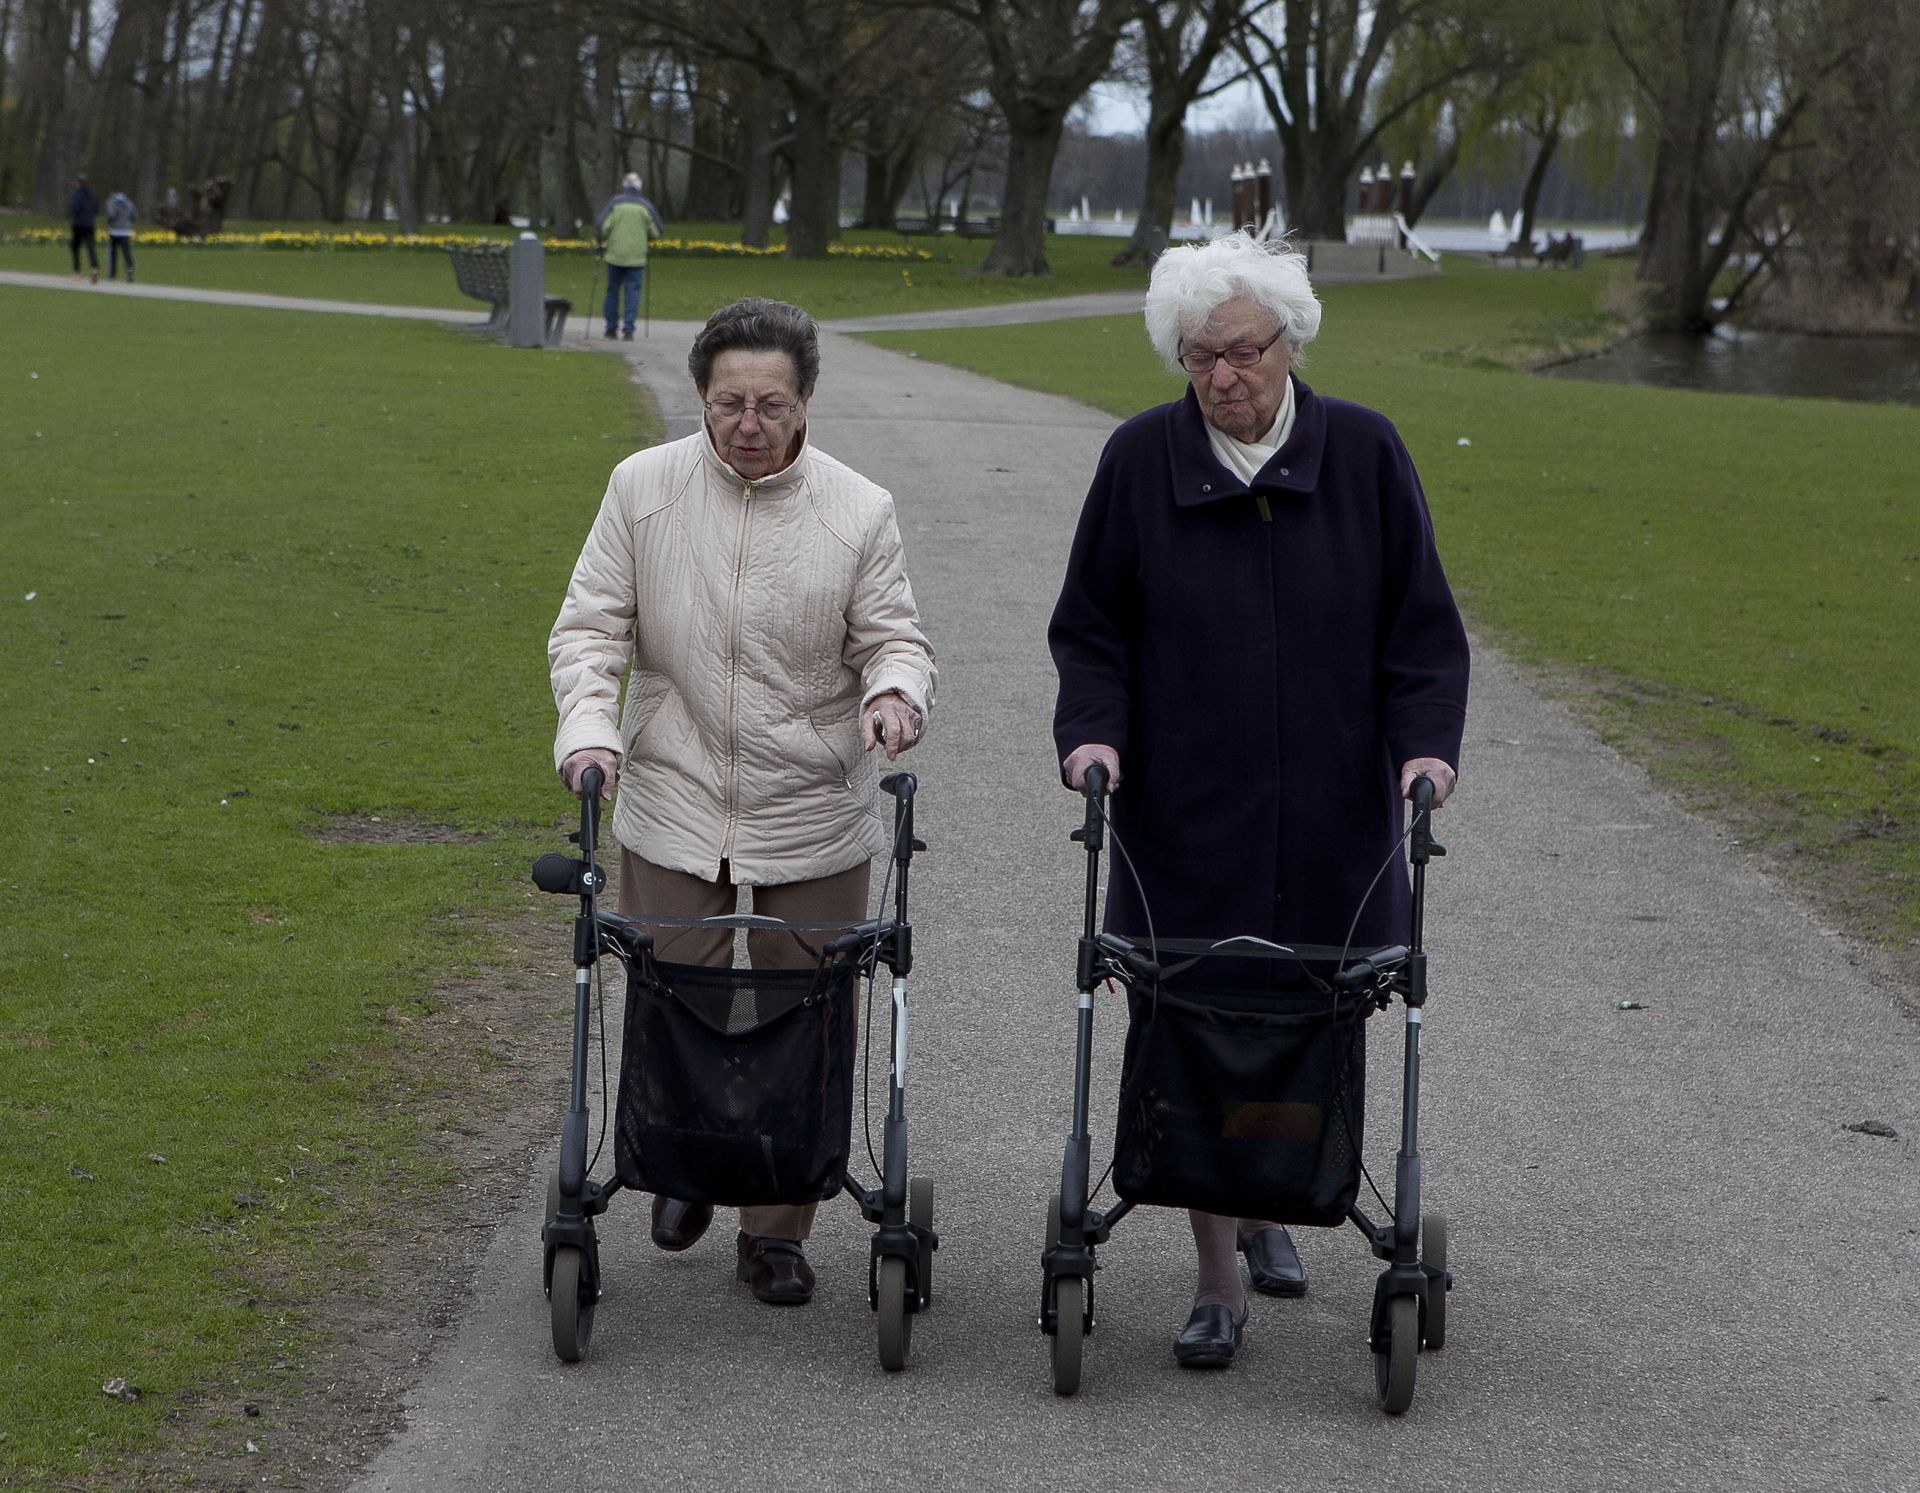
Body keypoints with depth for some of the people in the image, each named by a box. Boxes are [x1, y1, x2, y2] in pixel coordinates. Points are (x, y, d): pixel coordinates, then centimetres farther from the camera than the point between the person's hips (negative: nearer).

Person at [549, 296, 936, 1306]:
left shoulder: (858, 511, -4)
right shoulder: (643, 487, -2)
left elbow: (892, 637, 2)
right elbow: (589, 626, 1)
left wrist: (895, 689, -22)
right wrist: (589, 725, -16)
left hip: (813, 818, 0)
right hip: (672, 806, 1)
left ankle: (777, 1230, 19)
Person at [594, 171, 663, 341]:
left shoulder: (615, 202, -4)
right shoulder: (645, 206, 0)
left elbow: (601, 225, -11)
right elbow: (656, 232, 3)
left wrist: (601, 242, 7)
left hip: (615, 255, 0)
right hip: (637, 257, 0)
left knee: (613, 291, 13)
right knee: (633, 292, 3)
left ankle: (611, 327, 18)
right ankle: (628, 328, -7)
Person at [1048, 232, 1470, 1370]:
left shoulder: (1363, 453, 1)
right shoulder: (1140, 460, 1)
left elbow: (1422, 627, 4)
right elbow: (1091, 627, 7)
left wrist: (1426, 741, -9)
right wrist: (1094, 728, -9)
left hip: (1331, 813, 1)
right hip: (1186, 816, -1)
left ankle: (1268, 1209, 35)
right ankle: (1221, 1287, 1)